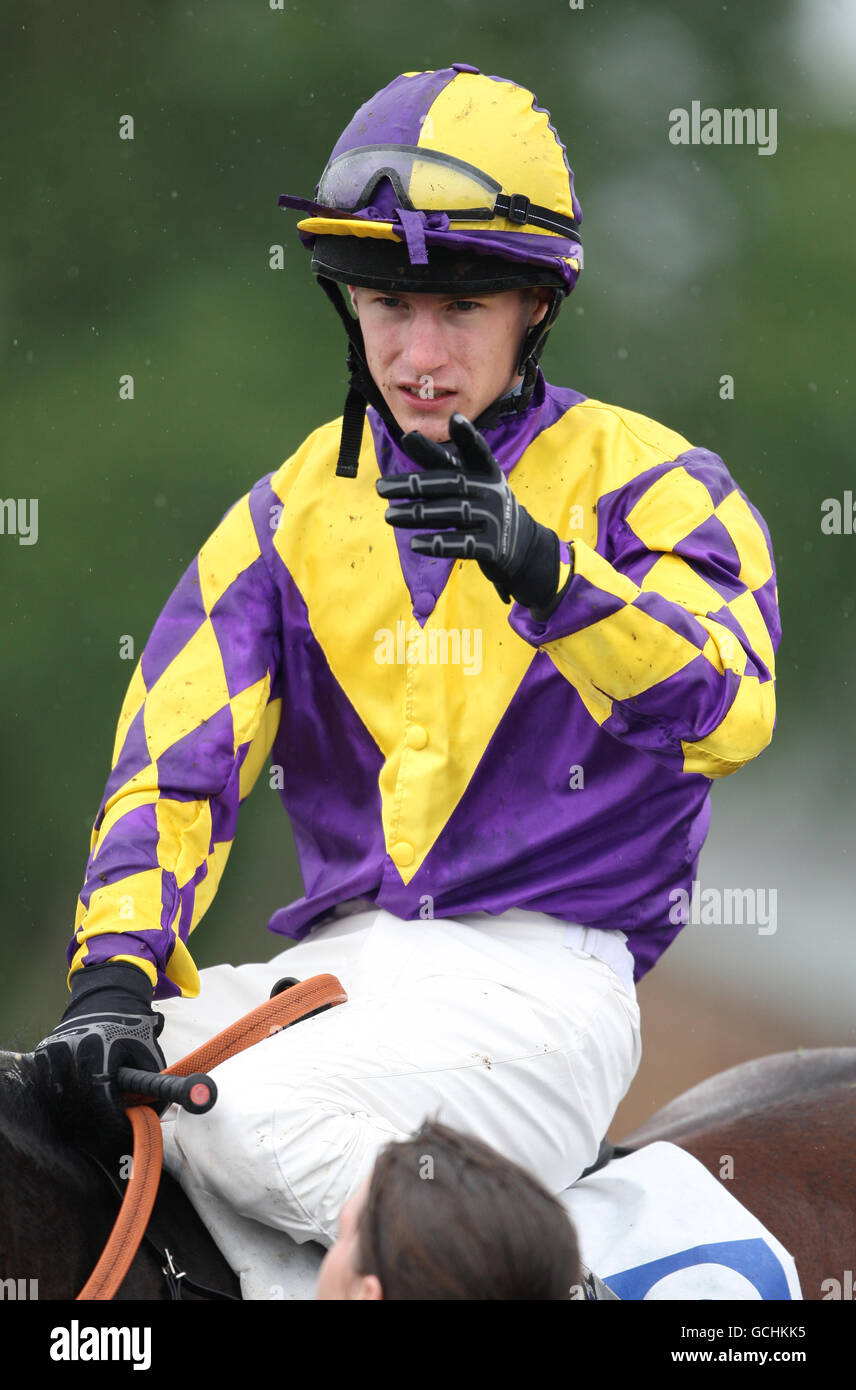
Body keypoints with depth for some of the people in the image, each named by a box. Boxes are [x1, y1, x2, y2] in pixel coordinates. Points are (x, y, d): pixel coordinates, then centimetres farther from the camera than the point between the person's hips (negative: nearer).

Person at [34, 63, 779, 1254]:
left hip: (542, 968, -4)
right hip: (334, 966, 4)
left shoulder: (645, 483, 3)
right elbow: (177, 750, 5)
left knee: (256, 1120, -32)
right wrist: (115, 976, -12)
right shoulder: (293, 514, 15)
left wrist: (543, 568, -32)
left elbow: (729, 714, -16)